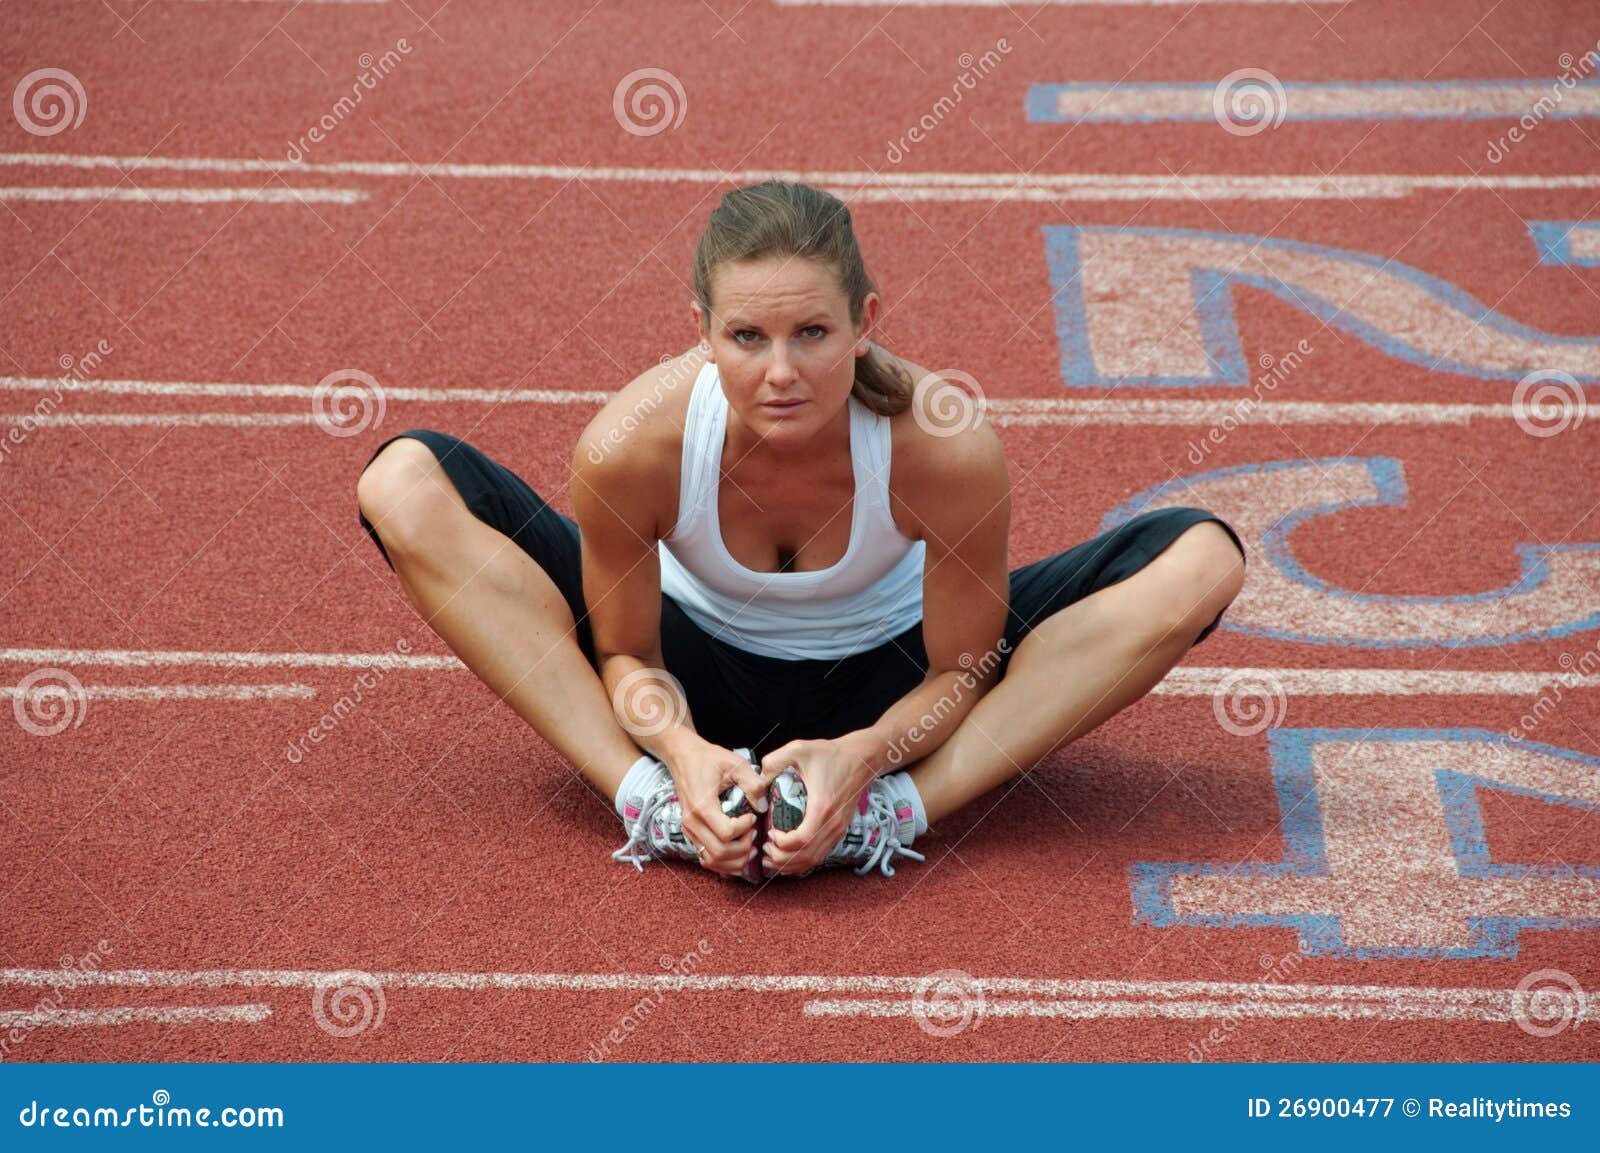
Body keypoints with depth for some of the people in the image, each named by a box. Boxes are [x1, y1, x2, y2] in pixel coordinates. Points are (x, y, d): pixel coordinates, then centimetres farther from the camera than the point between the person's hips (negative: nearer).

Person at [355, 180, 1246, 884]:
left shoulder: (947, 450, -32)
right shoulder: (632, 446, -31)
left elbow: (961, 673, -16)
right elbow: (625, 653, -13)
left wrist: (864, 756, -36)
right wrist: (679, 749, -34)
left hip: (886, 685, 0)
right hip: (701, 675, 0)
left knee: (1201, 562, -23)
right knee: (405, 486, -22)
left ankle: (896, 808, -28)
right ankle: (650, 796, -24)